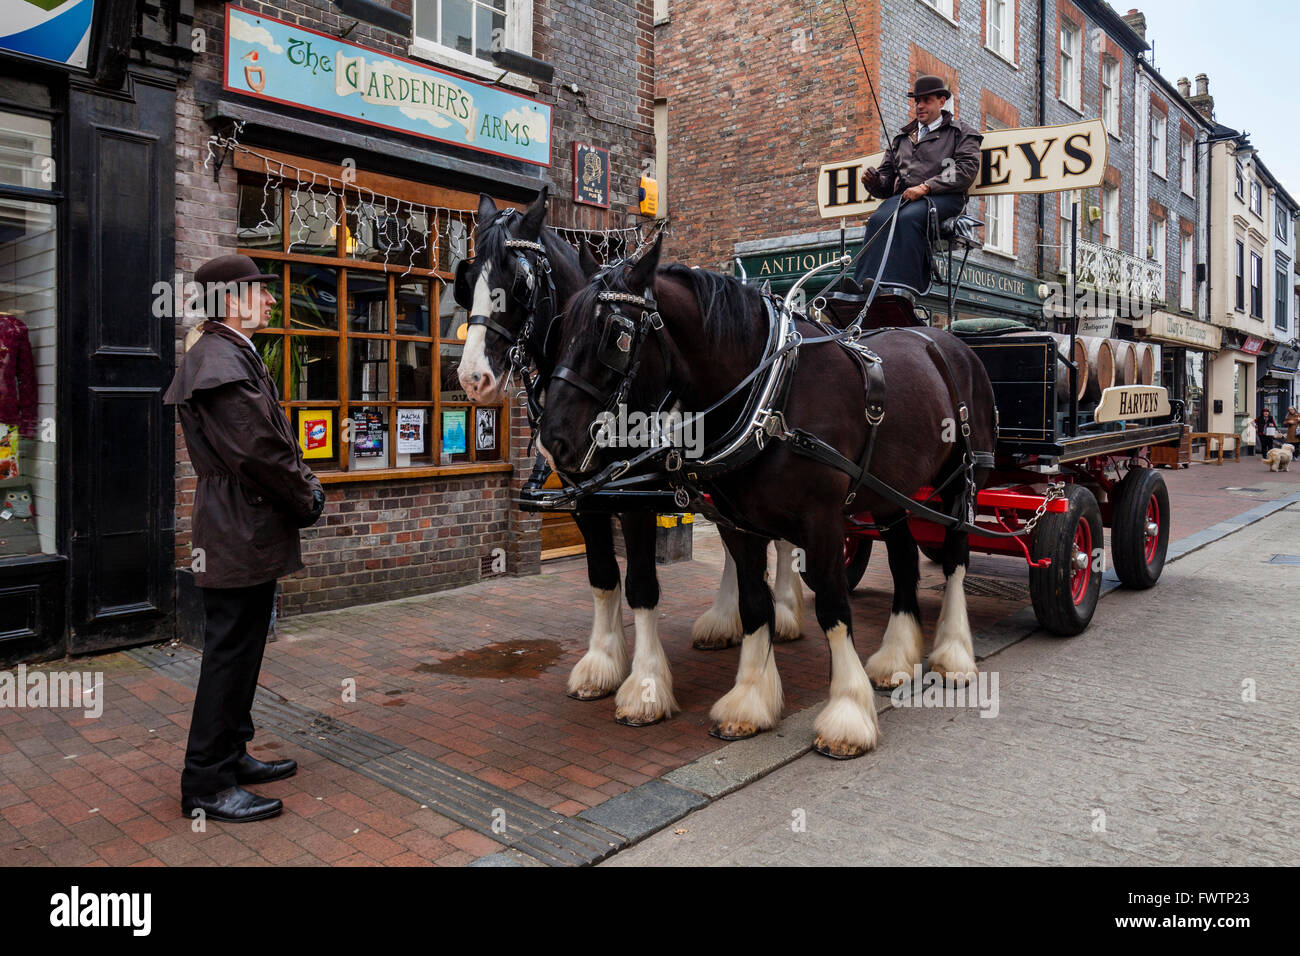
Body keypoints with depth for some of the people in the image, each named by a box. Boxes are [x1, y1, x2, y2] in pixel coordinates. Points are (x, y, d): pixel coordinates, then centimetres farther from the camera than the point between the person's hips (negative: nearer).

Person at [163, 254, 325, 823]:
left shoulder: (234, 355, 18)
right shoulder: (221, 360, -17)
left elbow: (272, 440, 21)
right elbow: (256, 450, -23)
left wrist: (303, 486, 7)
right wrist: (305, 500, -9)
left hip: (245, 533, 11)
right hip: (239, 538, -11)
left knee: (239, 650, 18)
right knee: (230, 653, -3)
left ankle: (231, 755, 31)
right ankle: (207, 785, 9)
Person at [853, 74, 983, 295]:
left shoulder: (962, 133, 20)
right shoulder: (901, 138, 33)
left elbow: (966, 169, 1)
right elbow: (886, 179, 28)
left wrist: (925, 187, -12)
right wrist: (873, 180, 1)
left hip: (943, 197, -3)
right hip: (903, 195, 4)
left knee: (908, 217, -38)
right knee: (878, 219, -32)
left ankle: (902, 289, -49)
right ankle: (866, 288, -47)